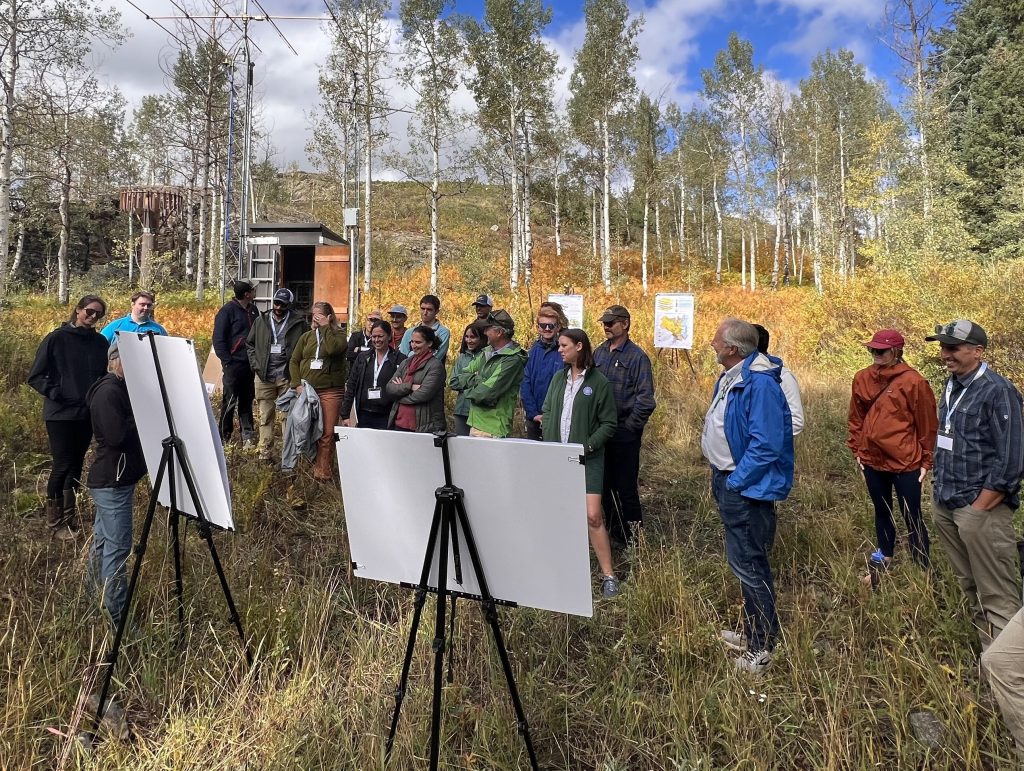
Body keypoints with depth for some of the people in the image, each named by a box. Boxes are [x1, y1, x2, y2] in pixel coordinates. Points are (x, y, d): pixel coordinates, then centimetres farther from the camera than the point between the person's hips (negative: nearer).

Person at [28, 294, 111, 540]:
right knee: (62, 466, -3)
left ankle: (70, 517, 22)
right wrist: (55, 393, -15)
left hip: (87, 413, 4)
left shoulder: (100, 342, 5)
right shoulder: (56, 338, -6)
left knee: (76, 466, 10)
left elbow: (105, 374, 16)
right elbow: (35, 376, -4)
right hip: (60, 413, -4)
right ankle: (54, 520, 13)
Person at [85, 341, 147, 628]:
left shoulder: (120, 389, 13)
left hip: (112, 479, 10)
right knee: (118, 547, -6)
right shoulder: (109, 392, -18)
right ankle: (116, 616, 2)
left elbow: (129, 426, 16)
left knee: (103, 541, 19)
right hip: (113, 481, -10)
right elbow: (116, 435, -27)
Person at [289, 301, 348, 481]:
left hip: (330, 391, -4)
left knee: (327, 433, -6)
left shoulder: (338, 335, 3)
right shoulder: (307, 337, 15)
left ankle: (323, 470, 2)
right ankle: (313, 466, 15)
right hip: (306, 390, 4)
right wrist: (296, 384, -2)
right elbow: (294, 361, 12)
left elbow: (332, 348, -20)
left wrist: (325, 327, -10)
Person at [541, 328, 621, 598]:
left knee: (593, 516, -10)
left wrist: (587, 446, -14)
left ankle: (608, 575, 1)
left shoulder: (599, 382, -6)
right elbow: (546, 412, 16)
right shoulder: (558, 378, 10)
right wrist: (549, 442, 2)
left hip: (587, 458, -5)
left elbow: (609, 424, -5)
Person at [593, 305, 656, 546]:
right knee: (605, 484, 14)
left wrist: (629, 426, -12)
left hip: (624, 434, -6)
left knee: (626, 487, 0)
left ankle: (632, 534, 15)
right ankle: (613, 531, 29)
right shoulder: (599, 352, 8)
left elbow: (646, 400, -13)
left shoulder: (637, 356, -10)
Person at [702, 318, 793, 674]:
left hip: (746, 489, -11)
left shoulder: (760, 384, -24)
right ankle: (752, 634, 36)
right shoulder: (728, 378, 8)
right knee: (745, 563, 20)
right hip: (728, 482, 11)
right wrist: (719, 477, 15)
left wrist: (734, 482, -21)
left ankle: (762, 650, 14)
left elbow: (765, 445, -27)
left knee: (749, 566, -1)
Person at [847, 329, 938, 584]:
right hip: (872, 460, 5)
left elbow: (927, 424, -7)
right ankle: (884, 561, 35)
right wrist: (857, 450, 10)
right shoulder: (862, 378, 1)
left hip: (905, 463, -5)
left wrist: (926, 461, -4)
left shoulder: (913, 381, -13)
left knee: (911, 518, 3)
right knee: (882, 513, 20)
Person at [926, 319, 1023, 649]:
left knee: (997, 596, 1)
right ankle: (985, 647, 33)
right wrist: (940, 493, 14)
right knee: (968, 585, 19)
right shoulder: (951, 386, 10)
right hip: (946, 507, 8)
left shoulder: (997, 392, -14)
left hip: (980, 510, -8)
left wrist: (977, 509, -16)